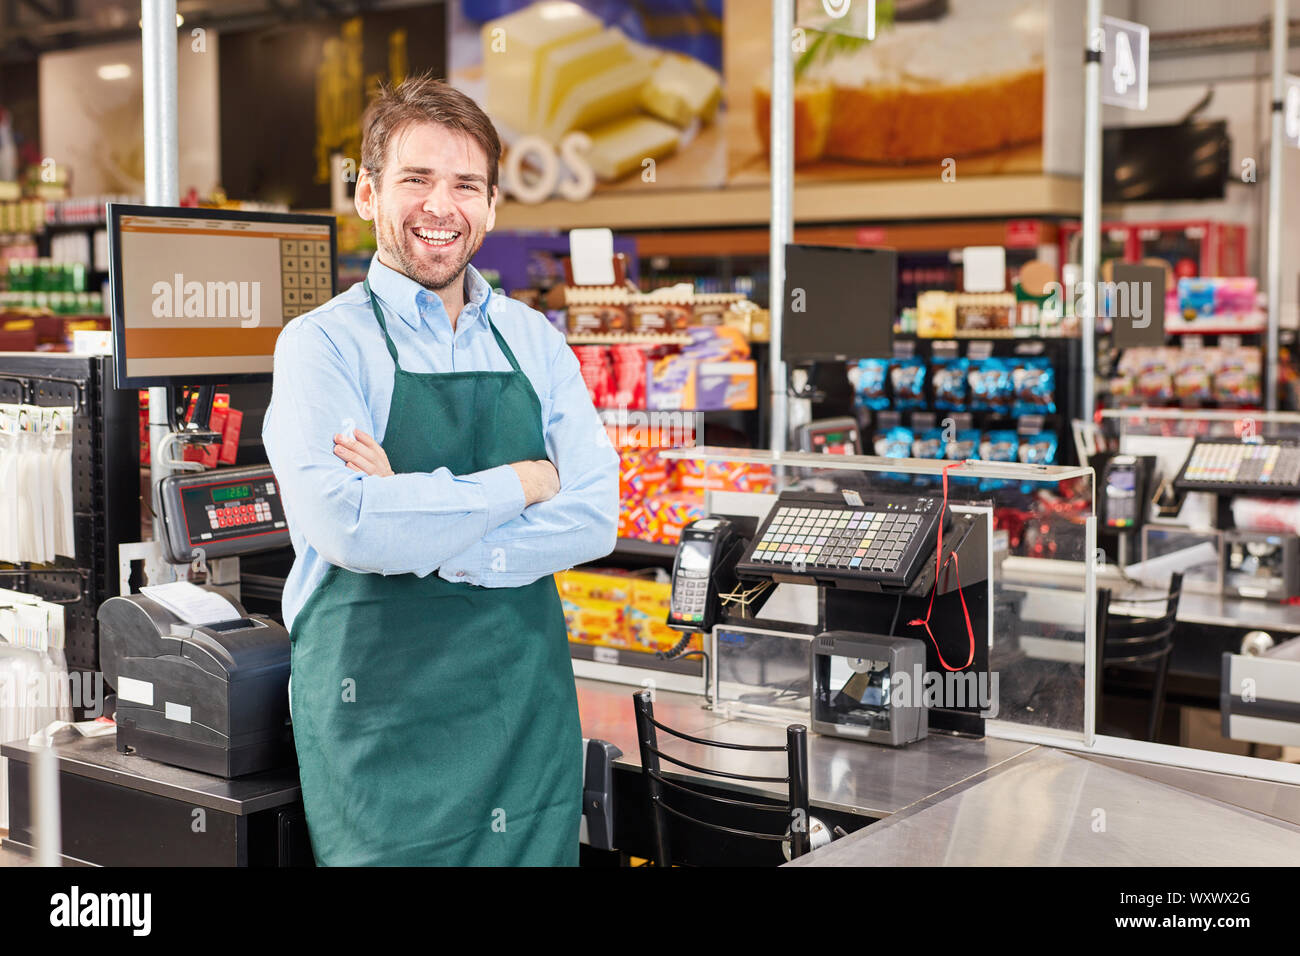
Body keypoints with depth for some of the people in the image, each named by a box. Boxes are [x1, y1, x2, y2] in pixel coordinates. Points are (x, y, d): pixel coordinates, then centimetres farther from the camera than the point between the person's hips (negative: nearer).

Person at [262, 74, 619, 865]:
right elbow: (348, 526, -22)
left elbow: (593, 519, -4)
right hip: (384, 725, -4)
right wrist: (520, 482, -11)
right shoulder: (324, 344, -5)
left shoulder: (535, 343, 8)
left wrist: (423, 540, -15)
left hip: (530, 706, 5)